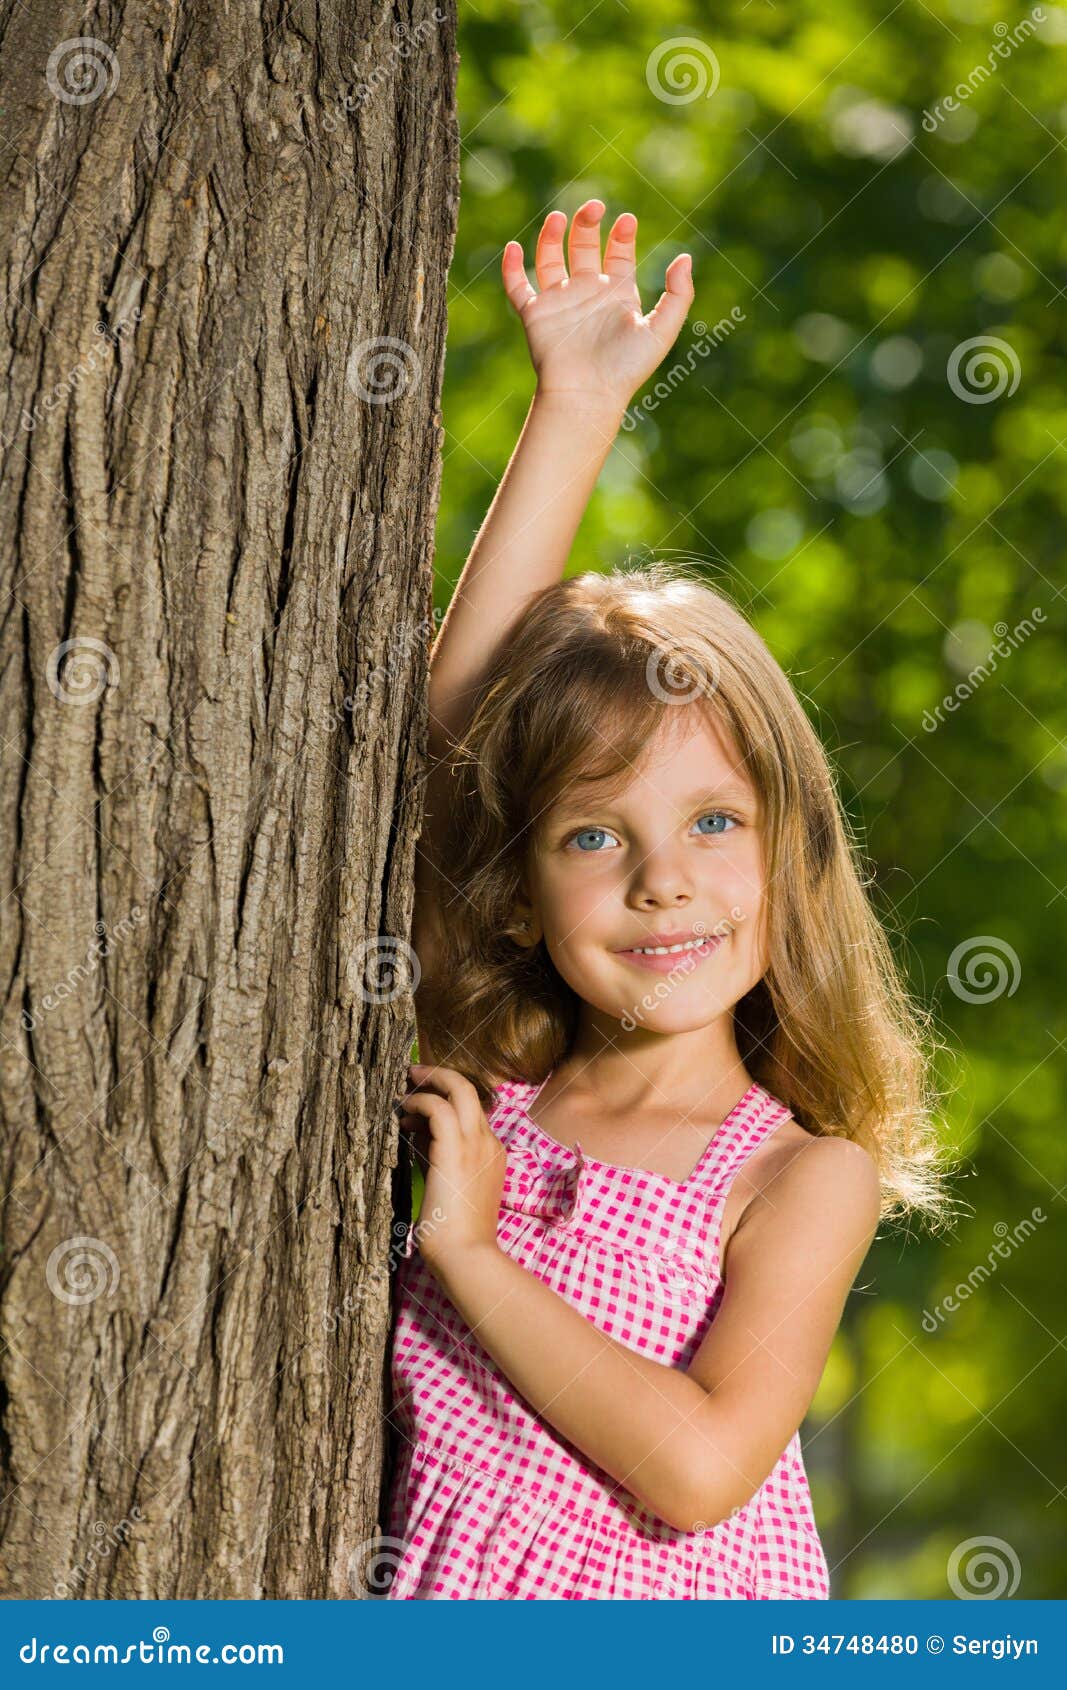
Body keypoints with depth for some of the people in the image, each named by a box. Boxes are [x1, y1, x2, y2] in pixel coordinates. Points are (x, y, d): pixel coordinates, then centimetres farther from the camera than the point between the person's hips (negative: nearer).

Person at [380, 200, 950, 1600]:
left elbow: (701, 1465, -20)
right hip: (452, 1596, 2)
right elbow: (462, 708, -1)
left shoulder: (807, 1179, -8)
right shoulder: (487, 1098, 1)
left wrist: (467, 1248, -17)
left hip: (678, 1608, -2)